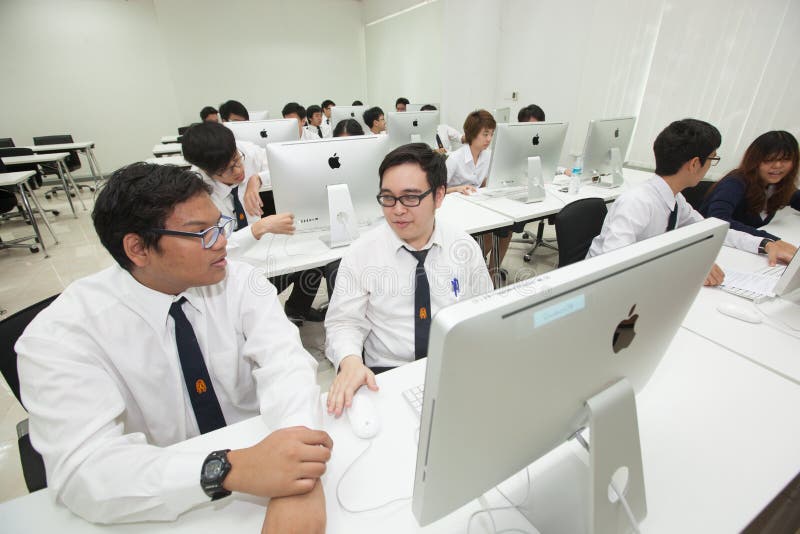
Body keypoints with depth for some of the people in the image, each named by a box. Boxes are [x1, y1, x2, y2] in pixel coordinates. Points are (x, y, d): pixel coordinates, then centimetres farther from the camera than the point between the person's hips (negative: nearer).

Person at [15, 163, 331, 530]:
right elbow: (83, 470, -24)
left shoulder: (239, 281, -9)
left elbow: (284, 361, -19)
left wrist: (298, 472, -35)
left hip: (258, 452, 1)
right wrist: (231, 469, -38)